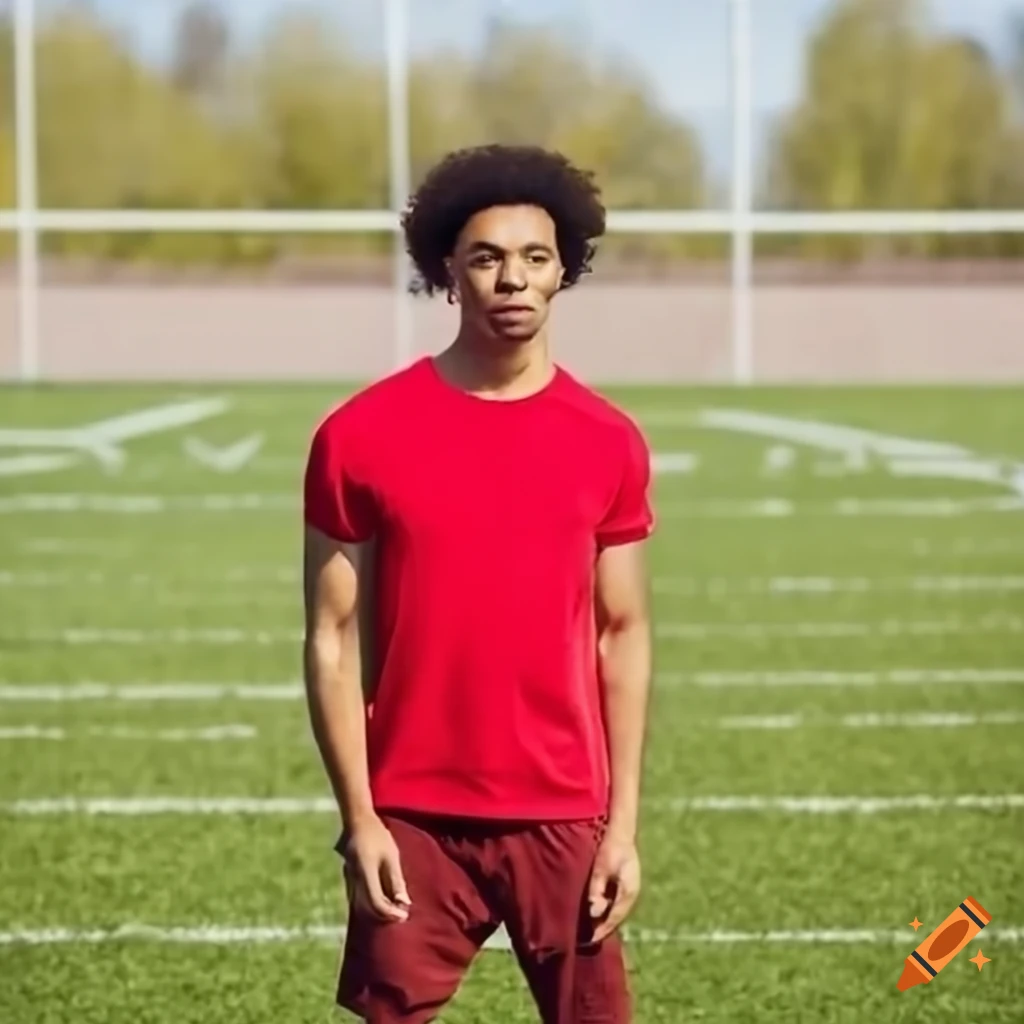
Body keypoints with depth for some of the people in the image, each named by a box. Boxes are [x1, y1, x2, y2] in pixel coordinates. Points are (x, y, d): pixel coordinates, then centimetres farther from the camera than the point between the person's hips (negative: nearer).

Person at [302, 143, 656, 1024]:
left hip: (564, 816, 1)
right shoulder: (360, 437, -3)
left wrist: (624, 823, 0)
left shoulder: (609, 442, 3)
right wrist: (359, 818, -7)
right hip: (413, 817, -1)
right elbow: (334, 637, -1)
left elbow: (623, 634, 6)